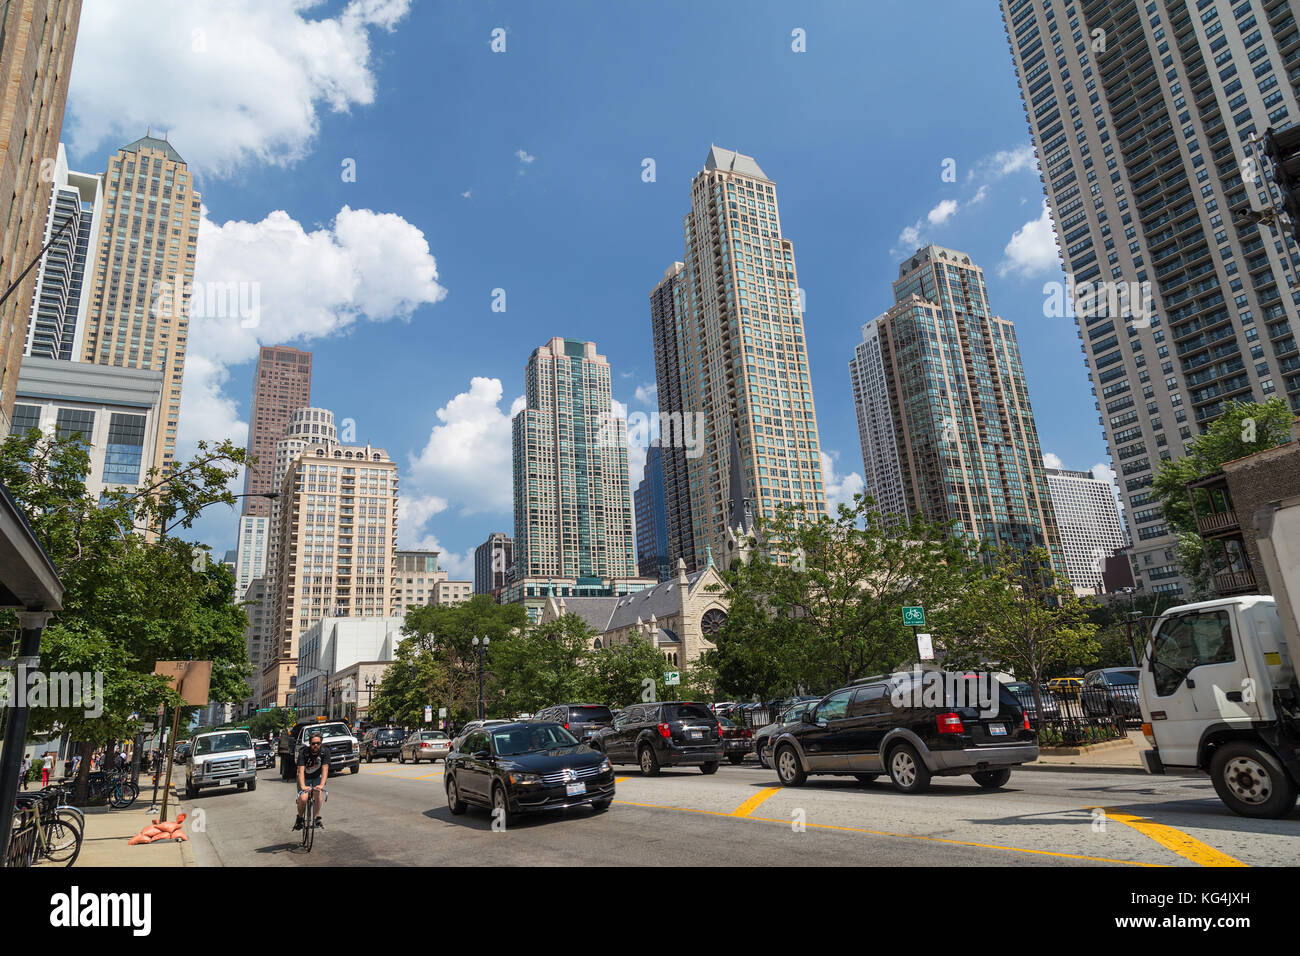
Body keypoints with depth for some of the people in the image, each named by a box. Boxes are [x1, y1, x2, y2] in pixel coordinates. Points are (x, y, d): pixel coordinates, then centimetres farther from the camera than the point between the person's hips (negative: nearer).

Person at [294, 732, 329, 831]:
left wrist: (321, 785, -43)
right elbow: (301, 771, -34)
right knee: (303, 798, -21)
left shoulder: (324, 752, -21)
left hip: (317, 777, 1)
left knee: (319, 792, -26)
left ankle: (317, 817, -8)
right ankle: (299, 818, 6)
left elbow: (325, 769, -28)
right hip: (305, 777, -1)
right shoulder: (303, 752, -26)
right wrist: (303, 786, -49)